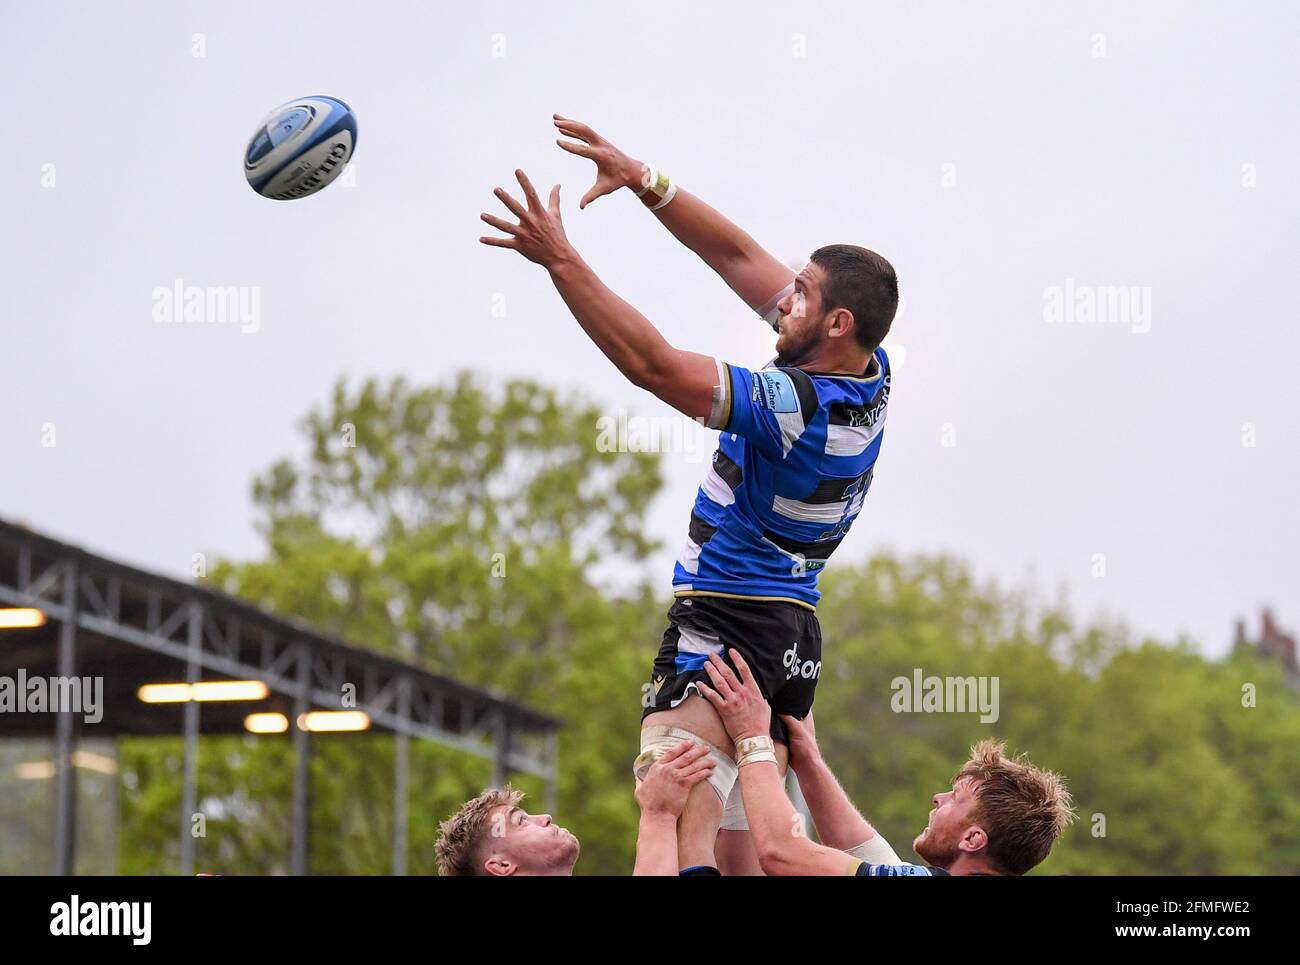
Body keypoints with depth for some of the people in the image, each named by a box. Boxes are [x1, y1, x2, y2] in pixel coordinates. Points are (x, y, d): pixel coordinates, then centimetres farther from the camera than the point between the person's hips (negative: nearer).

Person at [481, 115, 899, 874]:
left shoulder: (803, 406, -22)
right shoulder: (869, 375, 4)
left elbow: (654, 364, -27)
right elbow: (737, 255, 9)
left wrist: (561, 258, -25)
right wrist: (644, 180, 5)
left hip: (727, 630, -10)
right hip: (792, 638, 10)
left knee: (680, 833, -19)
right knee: (749, 853, 10)